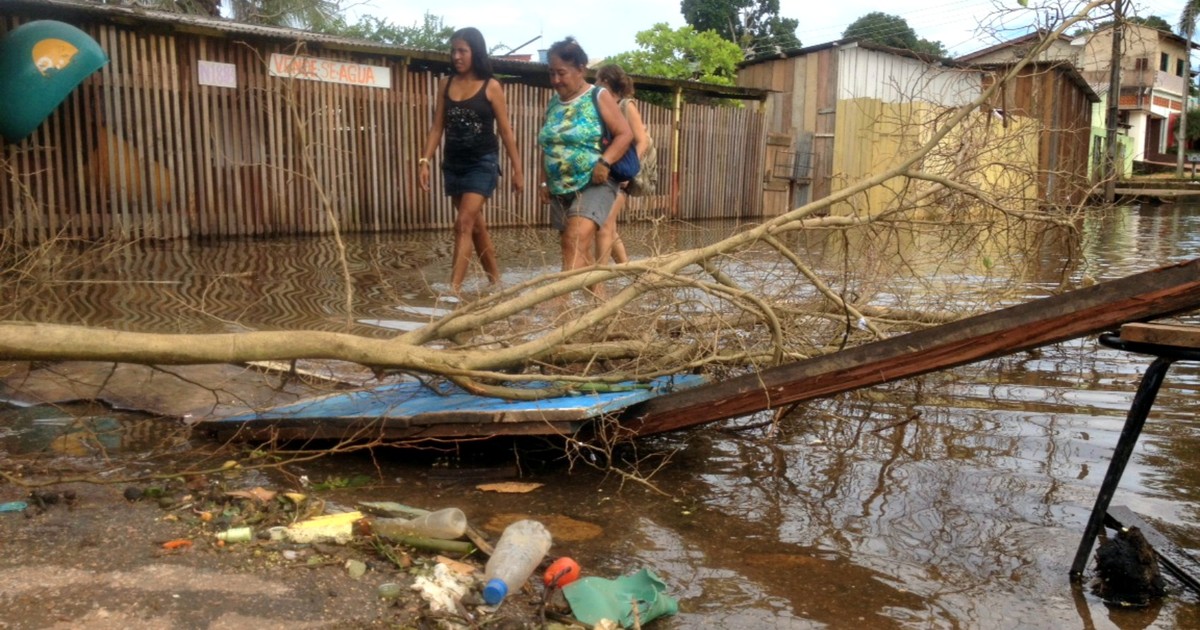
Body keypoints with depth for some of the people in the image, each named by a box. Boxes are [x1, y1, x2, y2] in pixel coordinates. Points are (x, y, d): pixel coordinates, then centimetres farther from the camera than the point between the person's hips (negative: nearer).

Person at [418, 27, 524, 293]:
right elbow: (437, 127, 7)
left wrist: (517, 170, -3)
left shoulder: (491, 87, -5)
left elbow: (506, 131, -3)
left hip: (482, 163, -5)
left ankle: (453, 289, -18)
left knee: (464, 224, -15)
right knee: (476, 225, 13)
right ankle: (495, 282, 25)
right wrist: (425, 161, -2)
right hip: (453, 163, 5)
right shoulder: (446, 85, 6)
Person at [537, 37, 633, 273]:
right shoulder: (553, 103, 12)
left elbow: (625, 133, -9)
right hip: (560, 190, 7)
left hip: (594, 185, -6)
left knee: (577, 240, -24)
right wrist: (544, 182, 13)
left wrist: (605, 162, -22)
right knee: (580, 250, 9)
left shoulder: (598, 97, -4)